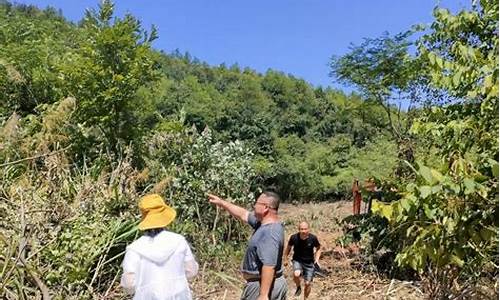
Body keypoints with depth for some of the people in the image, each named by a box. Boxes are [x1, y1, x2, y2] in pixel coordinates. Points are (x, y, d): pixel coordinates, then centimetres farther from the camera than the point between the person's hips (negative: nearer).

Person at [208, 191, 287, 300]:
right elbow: (243, 214, 14)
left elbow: (269, 266, -32)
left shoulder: (269, 233, -28)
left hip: (263, 285, -9)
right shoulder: (266, 222, 3)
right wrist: (221, 202, 17)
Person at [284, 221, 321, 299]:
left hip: (309, 262, 1)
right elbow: (289, 247, 3)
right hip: (297, 260, 0)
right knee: (296, 274, -29)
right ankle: (298, 288, 4)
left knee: (307, 284, 4)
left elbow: (318, 248, 2)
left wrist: (317, 258, -12)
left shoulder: (313, 238, -19)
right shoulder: (294, 237, -18)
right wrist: (285, 258, 6)